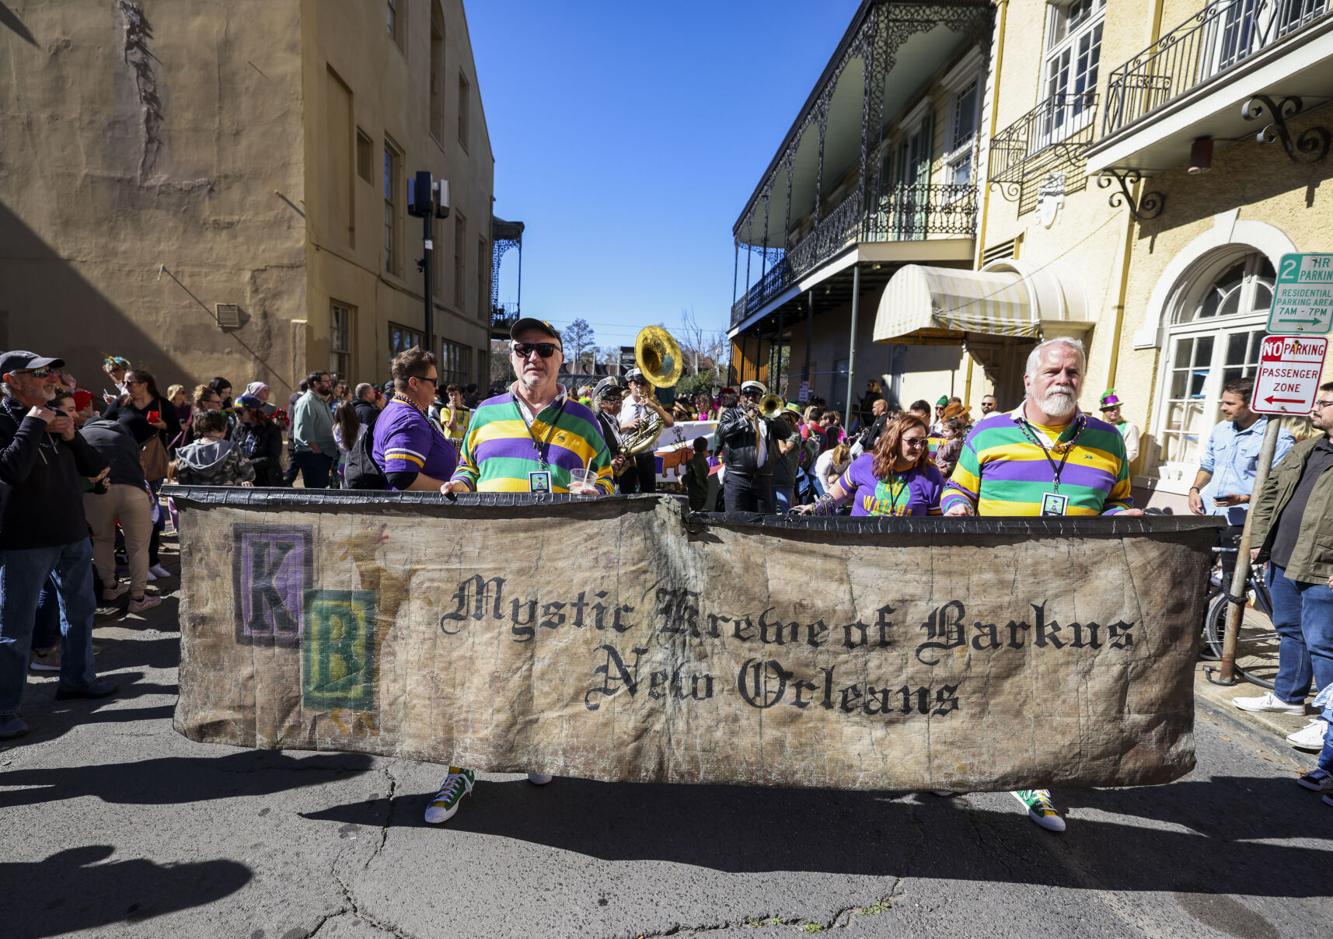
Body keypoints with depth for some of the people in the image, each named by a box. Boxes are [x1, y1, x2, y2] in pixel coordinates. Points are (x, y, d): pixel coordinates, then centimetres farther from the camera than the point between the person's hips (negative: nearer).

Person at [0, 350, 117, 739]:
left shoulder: (57, 417, 10)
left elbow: (94, 469, 8)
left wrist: (72, 437, -8)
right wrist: (33, 424, -19)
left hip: (72, 534, 7)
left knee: (80, 609, 18)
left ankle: (77, 677, 34)